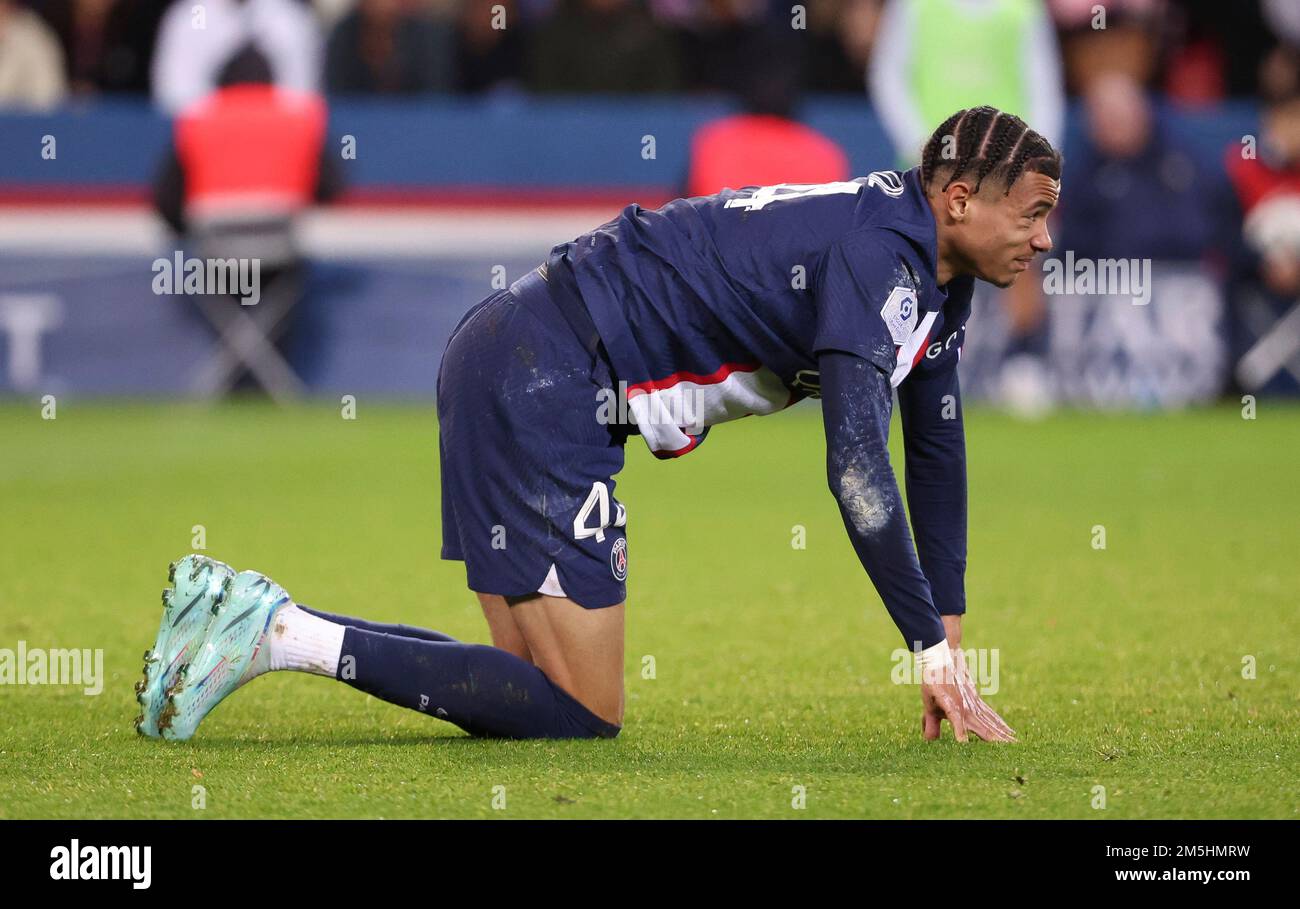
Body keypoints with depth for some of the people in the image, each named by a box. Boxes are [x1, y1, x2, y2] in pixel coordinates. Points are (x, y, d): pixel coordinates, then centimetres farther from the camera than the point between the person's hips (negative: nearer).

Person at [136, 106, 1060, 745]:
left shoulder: (938, 273, 13)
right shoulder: (880, 254, -18)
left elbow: (938, 445, 20)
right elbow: (856, 459, -24)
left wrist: (949, 638, 17)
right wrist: (937, 653, -20)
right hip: (544, 381, -10)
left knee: (538, 690, 10)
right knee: (583, 714, -10)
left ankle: (248, 612, 8)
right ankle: (282, 632, -12)